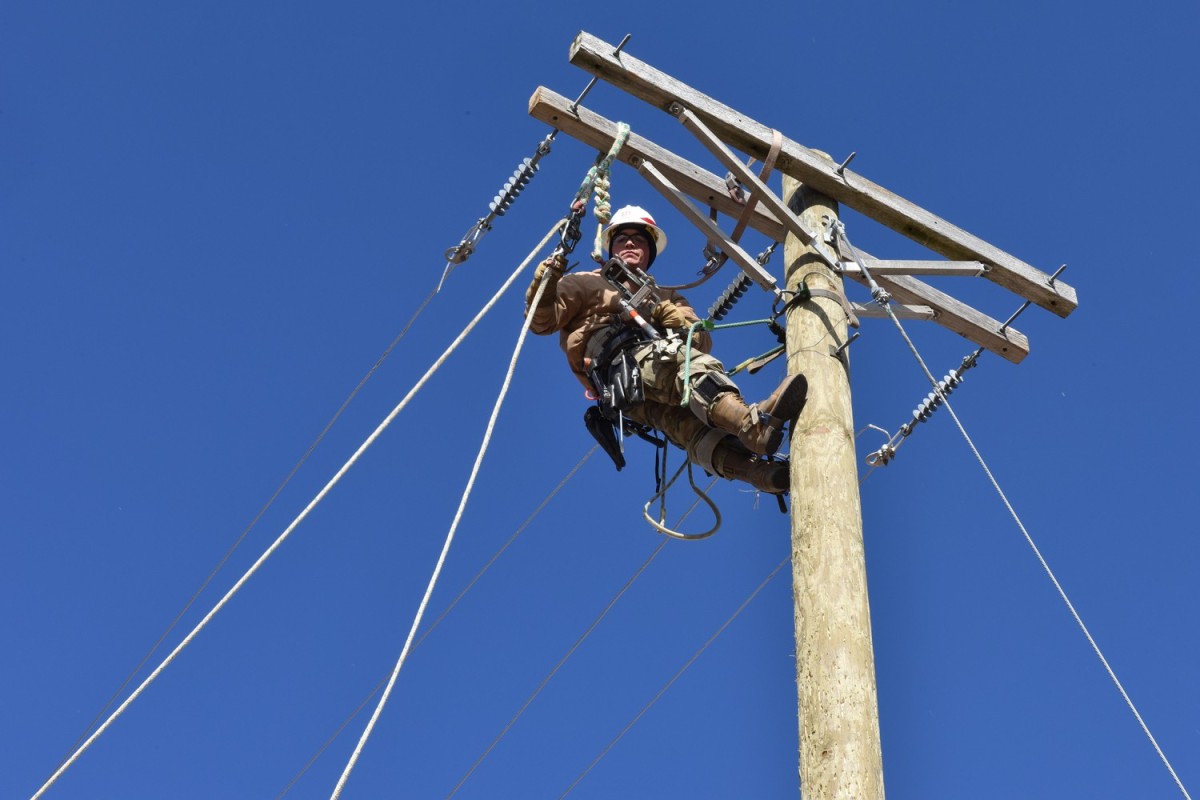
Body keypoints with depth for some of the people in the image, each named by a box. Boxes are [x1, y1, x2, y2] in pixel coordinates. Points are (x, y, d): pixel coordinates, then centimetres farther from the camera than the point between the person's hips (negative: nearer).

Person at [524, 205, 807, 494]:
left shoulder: (667, 296, 41)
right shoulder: (587, 284, 32)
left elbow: (702, 341, 23)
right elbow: (542, 321, 18)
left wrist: (678, 321, 2)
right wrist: (545, 283, -1)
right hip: (621, 364, -4)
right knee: (695, 365, -37)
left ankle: (751, 467, -63)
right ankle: (754, 425, -64)